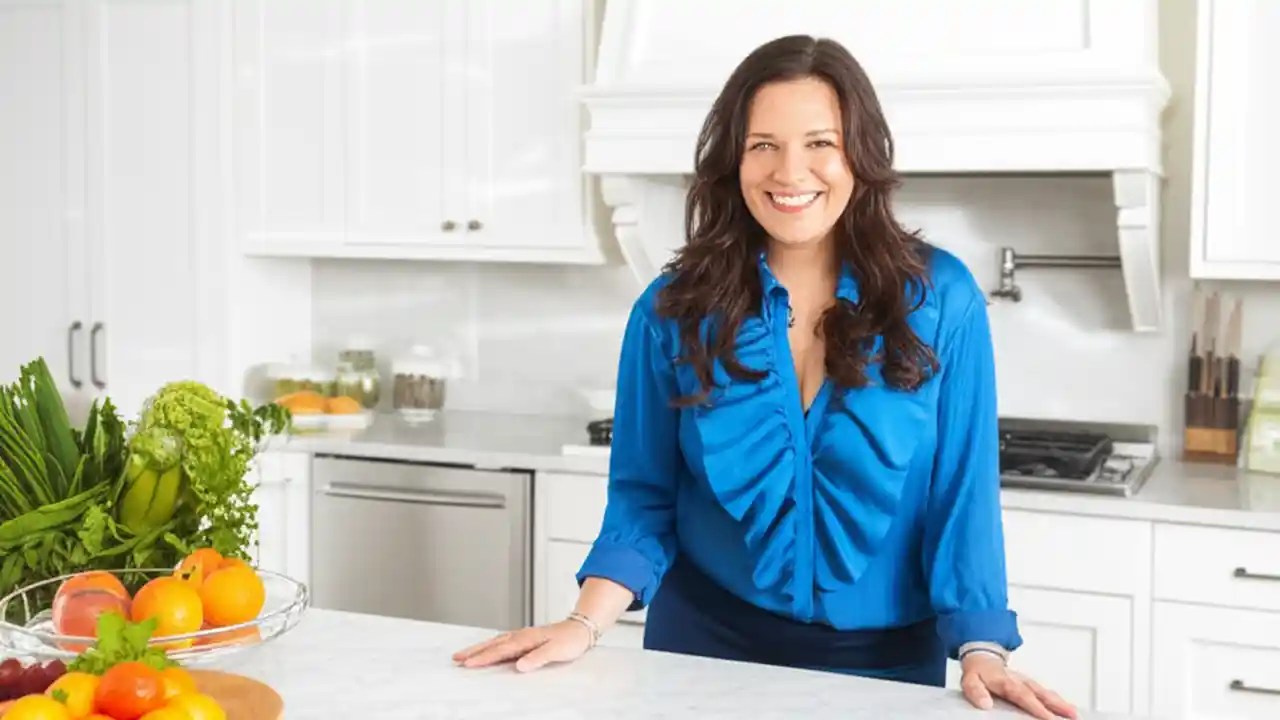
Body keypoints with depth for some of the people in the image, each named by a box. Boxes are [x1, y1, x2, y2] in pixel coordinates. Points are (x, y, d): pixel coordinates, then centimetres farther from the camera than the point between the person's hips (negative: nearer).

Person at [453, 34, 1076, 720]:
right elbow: (644, 495, -2)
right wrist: (586, 624, -14)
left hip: (887, 660, 0)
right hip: (707, 639, 1)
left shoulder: (939, 297, -9)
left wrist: (981, 650, -19)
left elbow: (962, 491, -9)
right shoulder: (675, 308, -6)